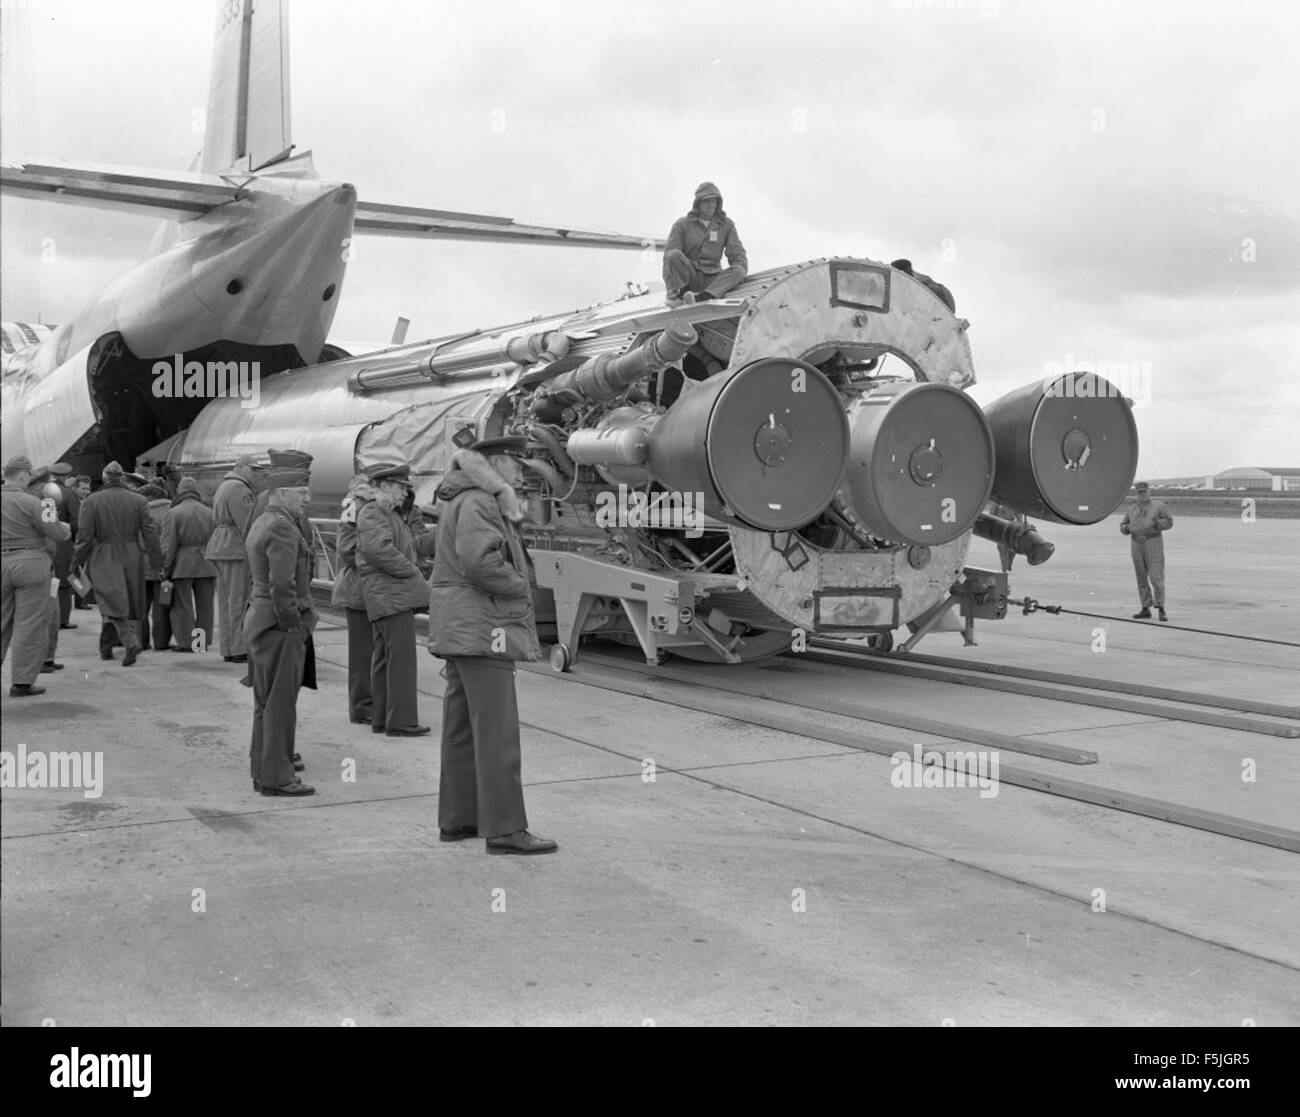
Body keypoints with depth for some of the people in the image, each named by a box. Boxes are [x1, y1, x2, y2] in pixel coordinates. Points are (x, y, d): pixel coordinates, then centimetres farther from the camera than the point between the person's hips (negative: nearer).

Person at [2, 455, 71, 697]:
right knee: (31, 625, 1)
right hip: (30, 564, -6)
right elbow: (57, 534, -14)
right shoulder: (29, 502, -13)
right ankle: (22, 682, 2)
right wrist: (65, 530, 8)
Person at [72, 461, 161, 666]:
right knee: (131, 603, 14)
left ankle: (131, 642, -25)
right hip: (132, 557, 2)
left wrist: (76, 562, 2)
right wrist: (157, 562, 3)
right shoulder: (138, 500, 2)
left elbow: (85, 536, -6)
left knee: (112, 604, -6)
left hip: (104, 559, -2)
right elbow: (150, 533, -1)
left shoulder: (92, 501, -3)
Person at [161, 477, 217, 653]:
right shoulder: (210, 513, 9)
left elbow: (168, 547, -9)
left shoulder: (173, 514, -4)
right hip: (207, 566, 4)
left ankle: (185, 641, 0)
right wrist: (217, 568, 16)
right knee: (204, 605, 9)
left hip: (182, 566, -4)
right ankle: (204, 641, 12)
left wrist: (165, 573, -5)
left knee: (182, 605, 2)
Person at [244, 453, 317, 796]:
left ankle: (265, 763, 32)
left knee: (266, 700, 20)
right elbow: (283, 587, -24)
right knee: (280, 702, -5)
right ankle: (275, 777, 0)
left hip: (259, 617, 10)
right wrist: (295, 629, -17)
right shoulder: (282, 527, -18)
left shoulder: (261, 523, 14)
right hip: (279, 625, -10)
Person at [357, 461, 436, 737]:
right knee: (401, 656, -11)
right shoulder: (371, 514, -11)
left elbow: (403, 547, 25)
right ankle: (400, 721, -9)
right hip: (390, 594, -11)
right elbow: (380, 549, -24)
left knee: (384, 657, 13)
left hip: (385, 597, 11)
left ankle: (380, 718, 20)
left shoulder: (390, 514, 23)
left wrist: (432, 537, 18)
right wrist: (413, 571, -16)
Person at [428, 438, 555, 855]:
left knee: (463, 727, 13)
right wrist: (520, 588, -13)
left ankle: (457, 820, 19)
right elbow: (479, 560, -26)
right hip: (481, 630, -11)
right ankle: (504, 829, -9)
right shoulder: (476, 503, -15)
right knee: (496, 731, -10)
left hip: (460, 631, 11)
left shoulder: (470, 502, 19)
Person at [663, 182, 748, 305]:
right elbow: (669, 255, -7)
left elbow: (737, 254, 5)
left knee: (738, 271, -30)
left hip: (712, 279, 2)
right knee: (675, 255, -29)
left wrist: (740, 275, -16)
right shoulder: (682, 224, 1)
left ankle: (700, 297, -49)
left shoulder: (726, 224, 9)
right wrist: (670, 288, -19)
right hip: (688, 275, -2)